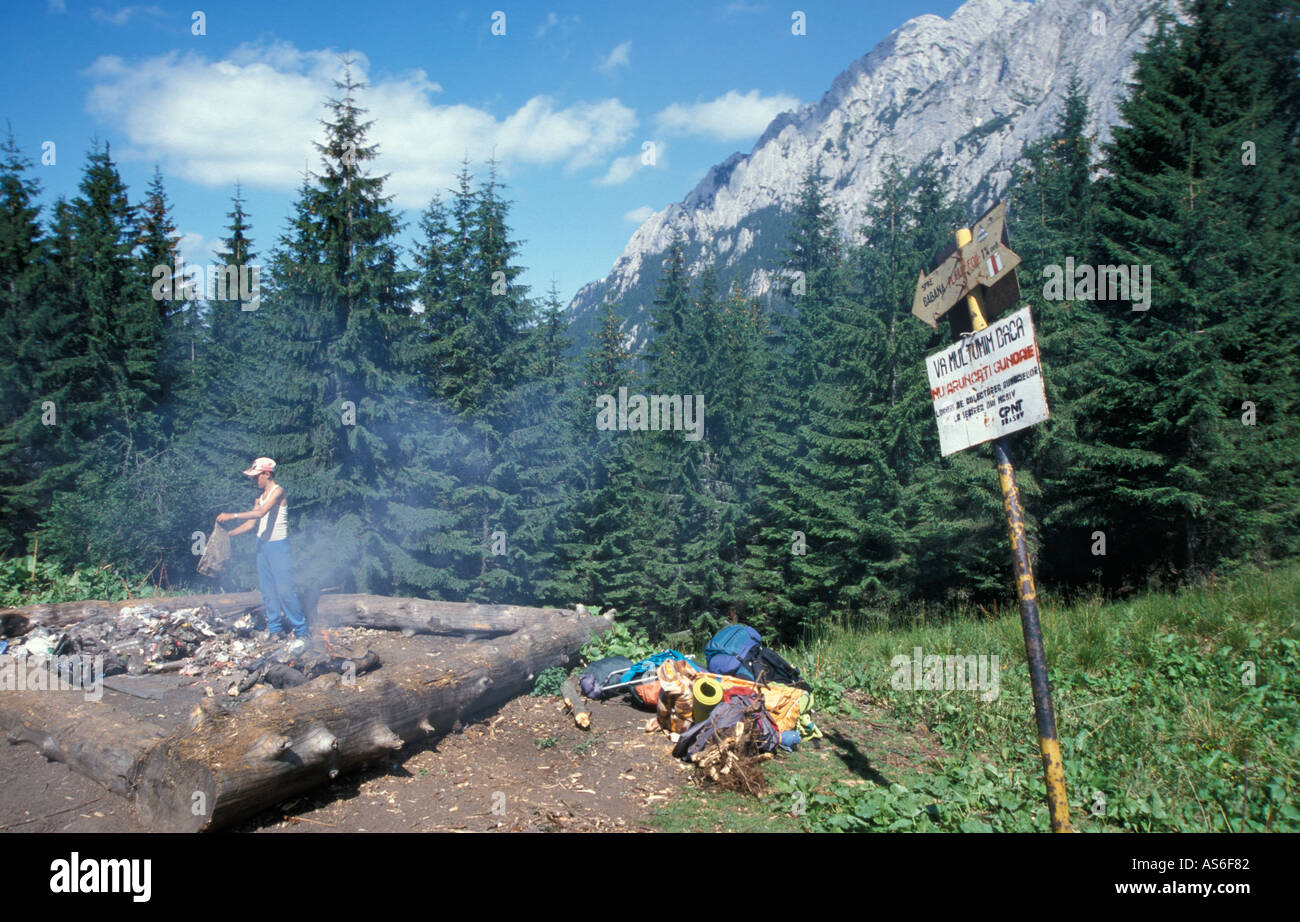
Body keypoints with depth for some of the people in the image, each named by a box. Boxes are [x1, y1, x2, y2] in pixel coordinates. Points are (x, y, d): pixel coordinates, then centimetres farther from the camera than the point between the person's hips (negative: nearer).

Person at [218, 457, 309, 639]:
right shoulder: (260, 497, 13)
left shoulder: (278, 491, -12)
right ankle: (274, 629, 14)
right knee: (267, 590, 8)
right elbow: (251, 523, 15)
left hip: (278, 545, -8)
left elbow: (261, 513, -24)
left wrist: (232, 515, -24)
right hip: (262, 545, 8)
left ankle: (300, 630, -2)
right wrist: (229, 534, 7)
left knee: (284, 590, -9)